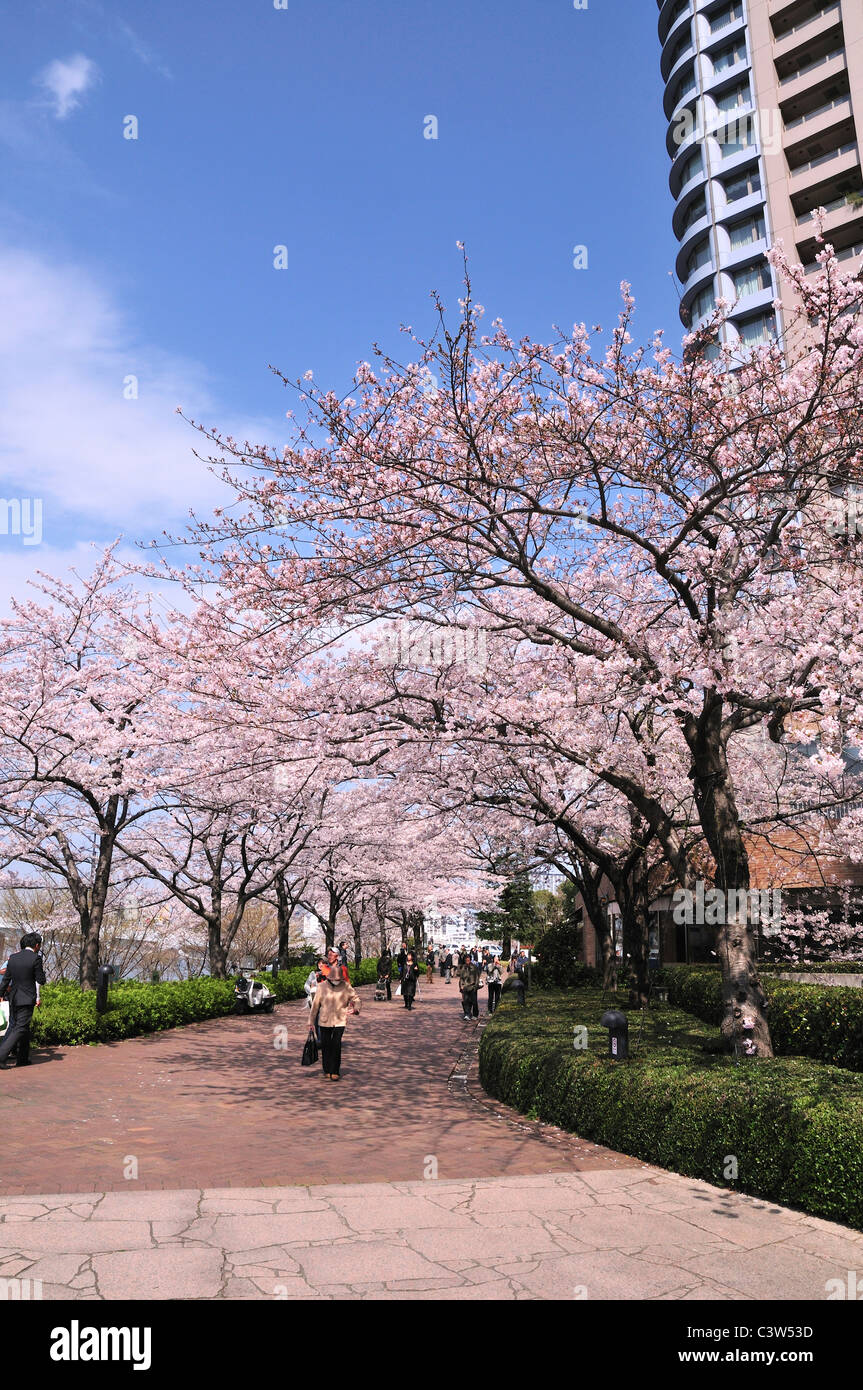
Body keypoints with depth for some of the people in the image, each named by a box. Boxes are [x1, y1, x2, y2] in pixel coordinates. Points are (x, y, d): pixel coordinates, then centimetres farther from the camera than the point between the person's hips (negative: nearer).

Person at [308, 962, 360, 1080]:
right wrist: (311, 1022, 5)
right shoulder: (322, 986, -5)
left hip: (340, 1021, -1)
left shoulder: (346, 986, -5)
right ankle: (327, 1070, 26)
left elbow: (355, 997, 7)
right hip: (325, 1021, 1)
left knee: (336, 1045, -9)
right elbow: (315, 1005, 2)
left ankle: (335, 1072, 2)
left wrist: (356, 1008, -15)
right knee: (325, 1046, 7)